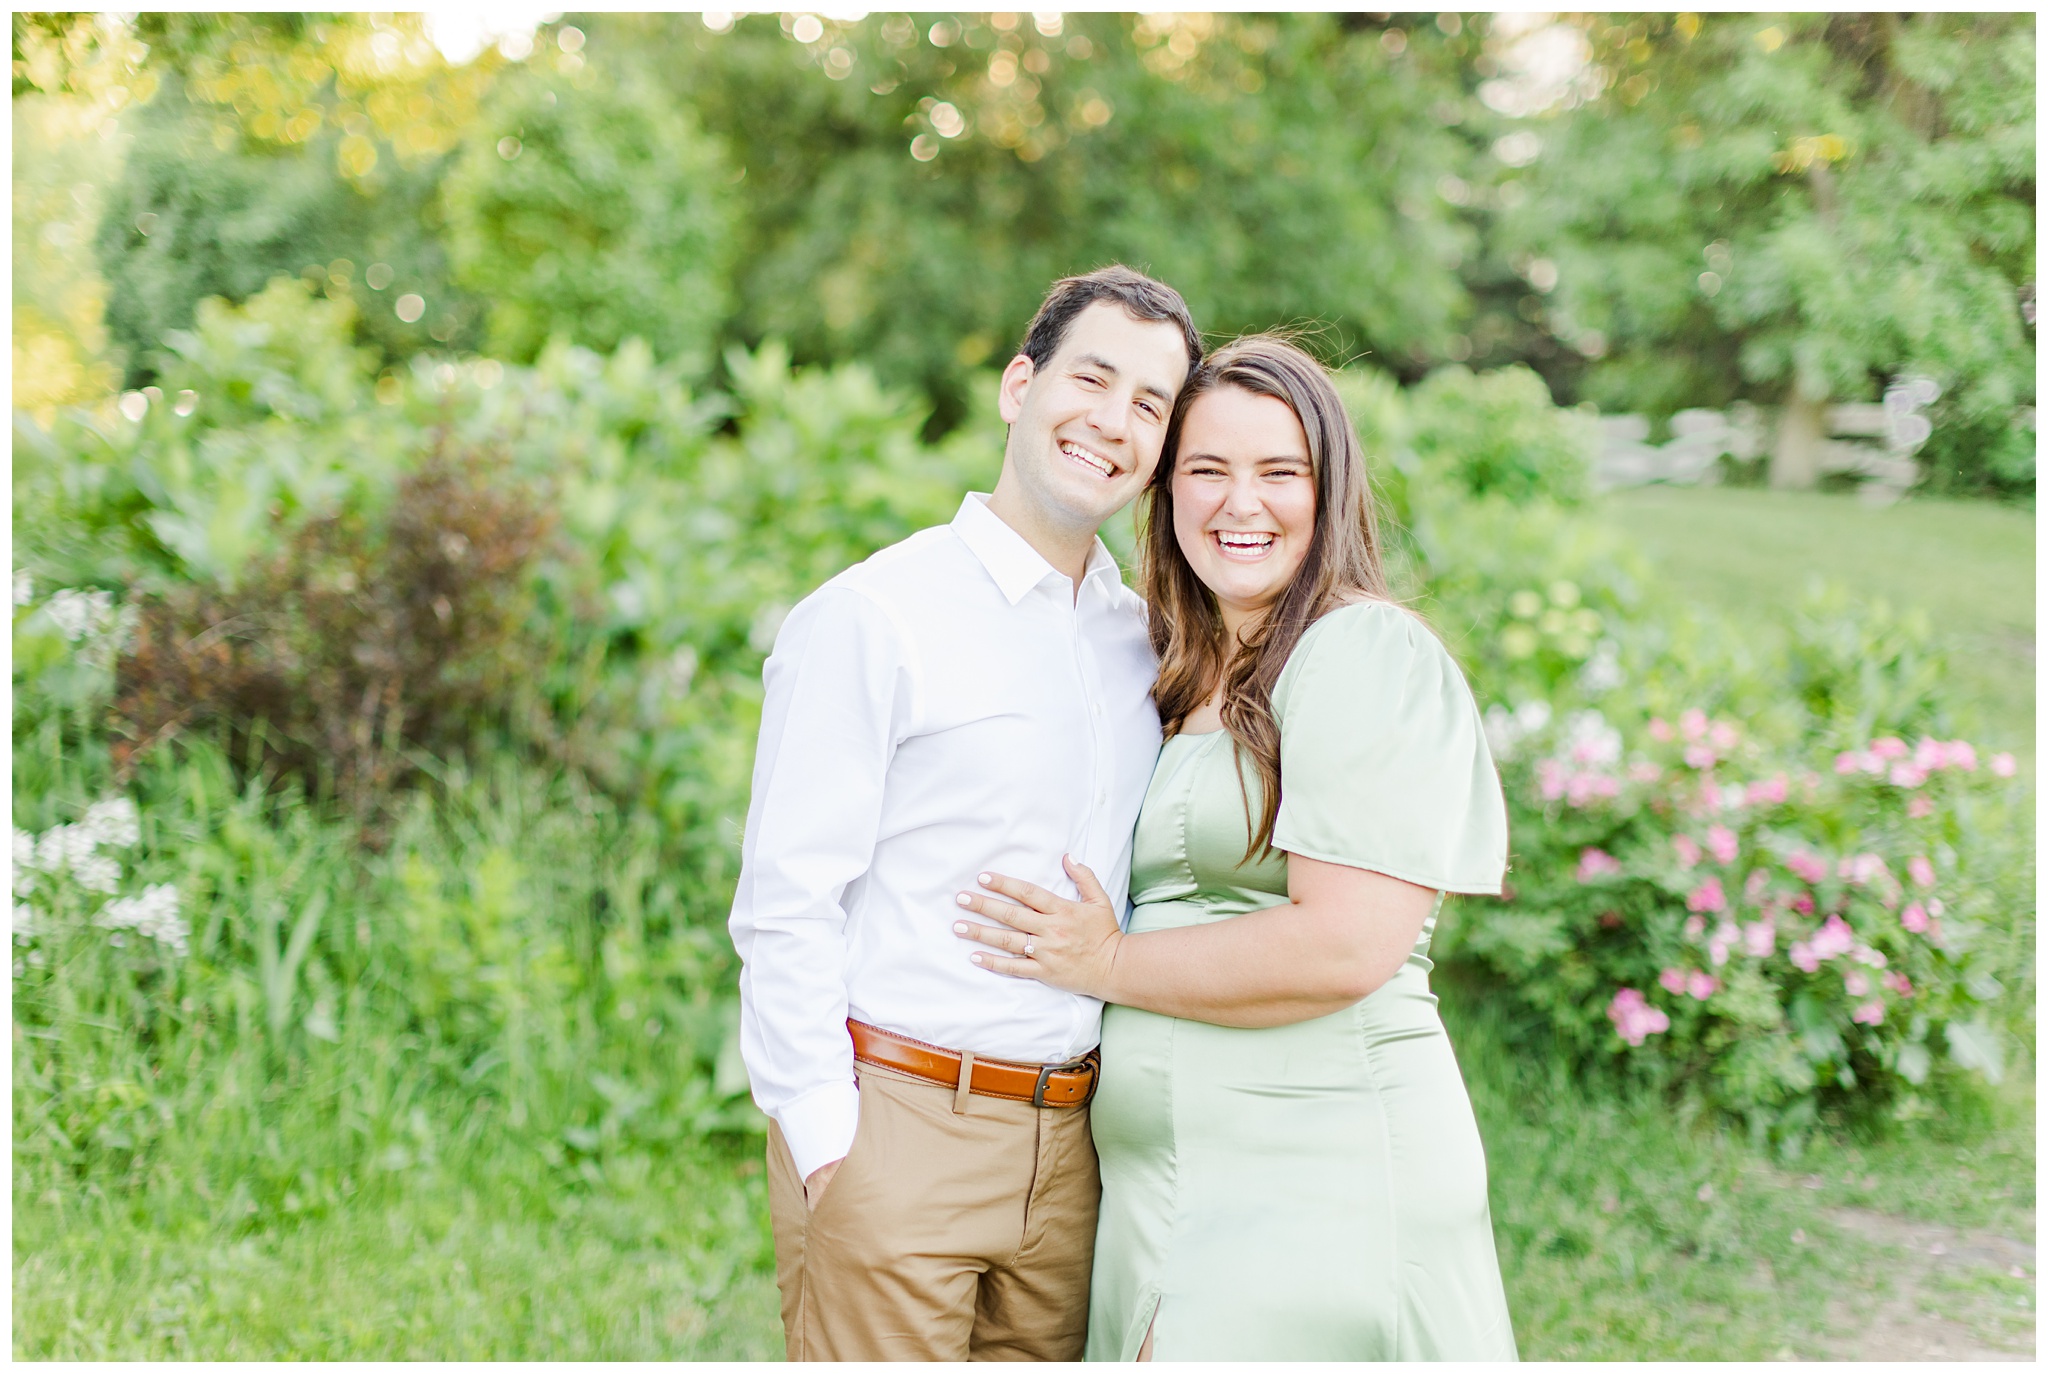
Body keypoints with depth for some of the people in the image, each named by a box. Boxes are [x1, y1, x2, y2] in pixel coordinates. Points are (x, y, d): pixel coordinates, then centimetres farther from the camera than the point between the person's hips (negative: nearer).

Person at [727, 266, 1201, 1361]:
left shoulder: (1147, 643, 12)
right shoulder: (869, 617, -6)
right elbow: (783, 903, -9)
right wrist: (824, 1142, -13)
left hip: (1067, 1147, 6)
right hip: (894, 1127, -5)